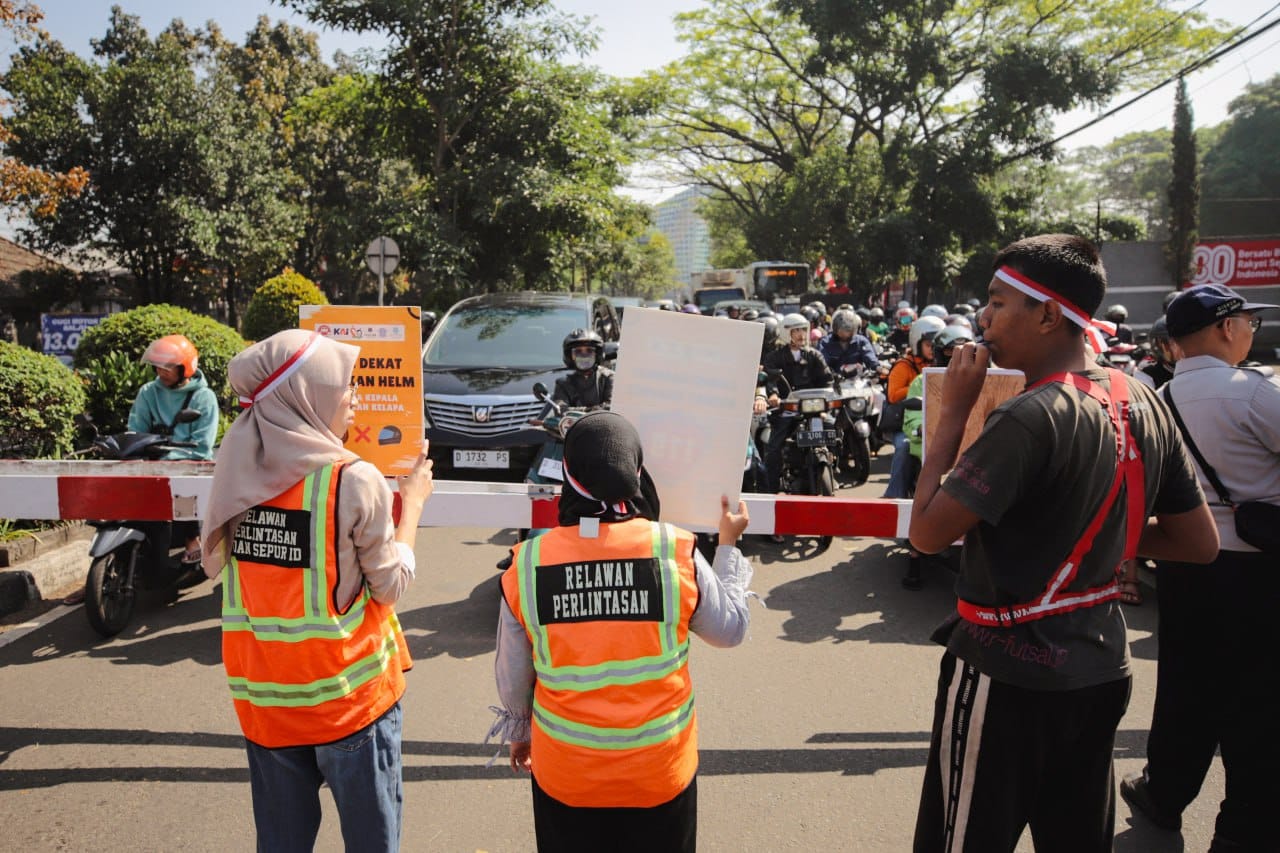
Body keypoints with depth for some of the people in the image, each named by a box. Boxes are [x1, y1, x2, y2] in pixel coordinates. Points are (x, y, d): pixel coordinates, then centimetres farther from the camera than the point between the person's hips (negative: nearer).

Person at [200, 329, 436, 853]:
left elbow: (214, 564, 12)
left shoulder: (236, 473, -4)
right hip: (348, 694, -5)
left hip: (262, 693, 5)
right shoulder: (354, 481, -19)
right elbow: (392, 584, -9)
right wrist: (413, 500, 2)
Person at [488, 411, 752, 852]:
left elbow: (513, 673, -2)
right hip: (660, 770, 0)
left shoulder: (527, 565, -15)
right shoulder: (677, 554, -19)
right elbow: (729, 630, -2)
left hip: (565, 772, 1)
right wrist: (728, 545, 10)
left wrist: (518, 730, 17)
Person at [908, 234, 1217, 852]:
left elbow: (927, 532, -22)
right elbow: (1200, 543, 7)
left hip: (1008, 675, -7)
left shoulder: (1029, 418, -24)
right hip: (1100, 668, 7)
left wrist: (954, 408, -16)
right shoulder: (1144, 404, 0)